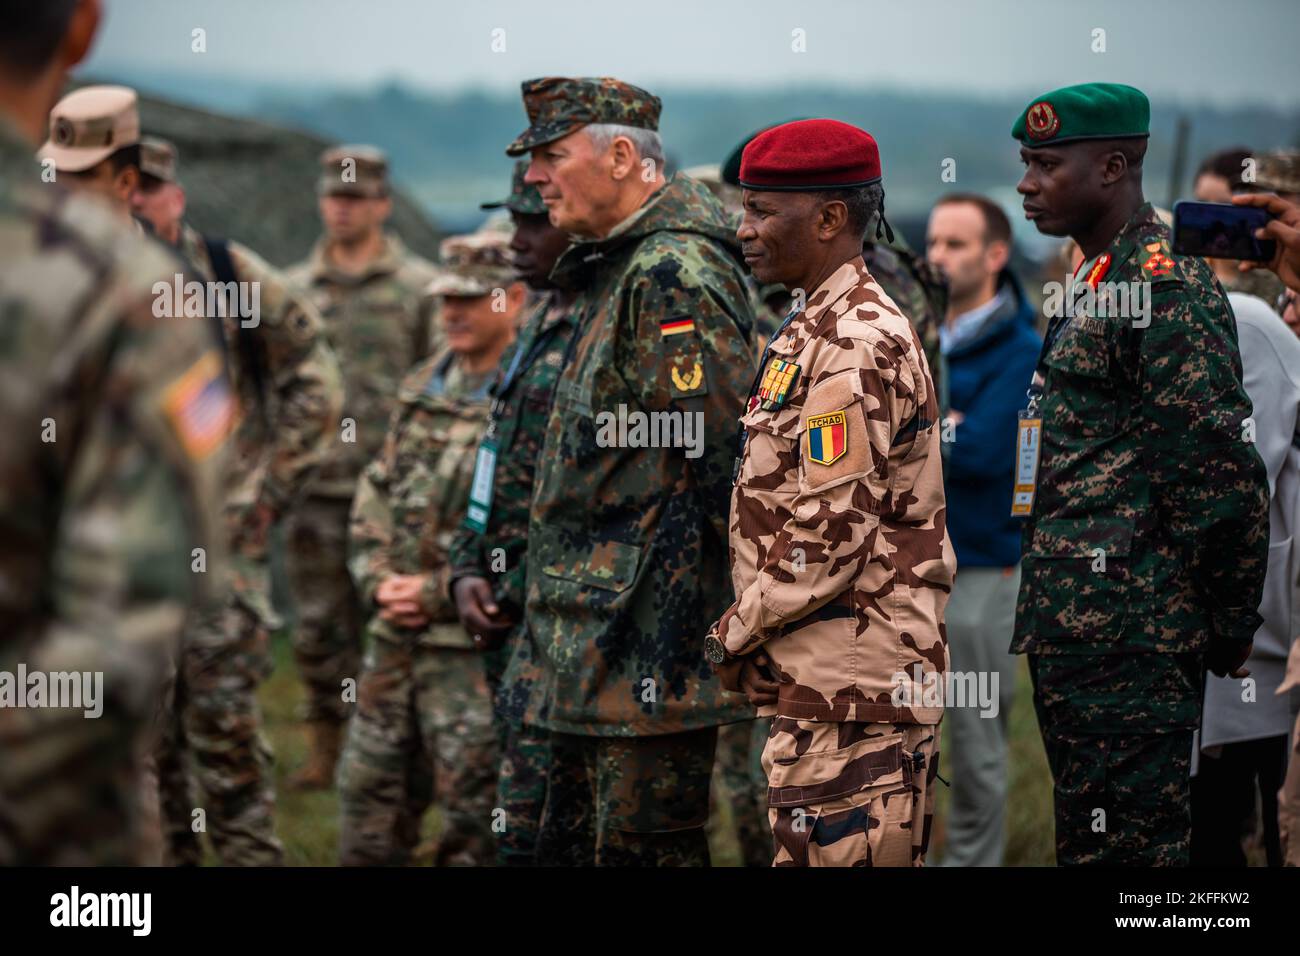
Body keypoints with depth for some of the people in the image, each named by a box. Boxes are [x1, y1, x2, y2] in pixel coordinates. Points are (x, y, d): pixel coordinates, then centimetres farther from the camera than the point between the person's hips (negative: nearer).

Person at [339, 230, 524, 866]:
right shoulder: (423, 389, 13)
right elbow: (375, 495, 18)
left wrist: (440, 593, -15)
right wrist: (377, 579, 1)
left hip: (477, 645, -7)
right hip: (394, 638, 7)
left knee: (475, 815, -1)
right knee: (368, 795, 13)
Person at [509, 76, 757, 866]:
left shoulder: (672, 276, -15)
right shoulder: (624, 269, 17)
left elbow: (717, 461, -21)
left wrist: (667, 638, -23)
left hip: (648, 637, -11)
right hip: (599, 644, 11)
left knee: (644, 846, -7)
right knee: (573, 843, 15)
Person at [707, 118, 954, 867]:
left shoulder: (855, 349, -16)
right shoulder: (819, 329, 17)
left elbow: (831, 540, -20)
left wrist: (737, 634, -9)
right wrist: (751, 632, 14)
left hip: (853, 689, -10)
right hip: (826, 676, 10)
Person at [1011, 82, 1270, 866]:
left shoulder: (1166, 286, -14)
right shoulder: (1099, 281, 18)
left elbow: (1221, 471, -19)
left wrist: (1228, 630, -12)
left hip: (1128, 645, -10)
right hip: (1077, 638, 10)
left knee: (1124, 845, -7)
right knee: (1091, 837, 14)